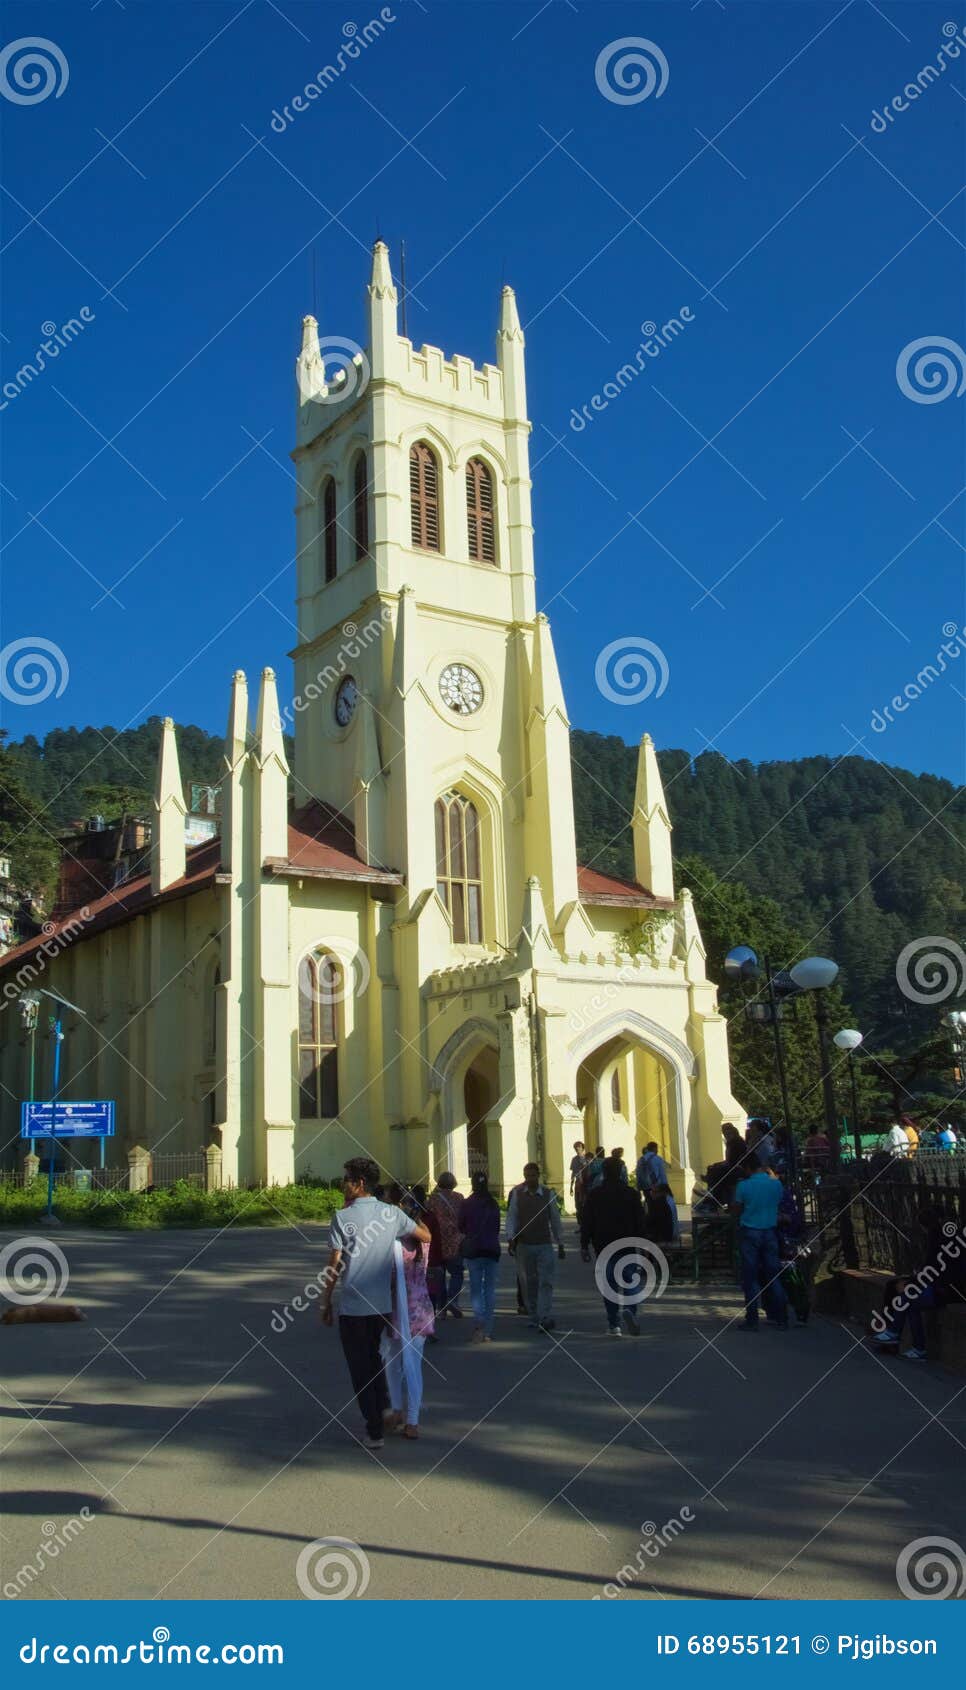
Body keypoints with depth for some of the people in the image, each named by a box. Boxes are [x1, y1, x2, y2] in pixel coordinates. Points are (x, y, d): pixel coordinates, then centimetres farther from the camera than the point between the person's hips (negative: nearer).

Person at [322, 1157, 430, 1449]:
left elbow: (334, 1266, -11)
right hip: (382, 1304, 5)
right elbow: (426, 1236, 10)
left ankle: (374, 1430, 6)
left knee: (360, 1368, 5)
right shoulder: (392, 1213, 0)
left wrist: (326, 1302, 0)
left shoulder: (343, 1217, -12)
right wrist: (415, 1217, 29)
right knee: (375, 1361, 24)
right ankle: (379, 1414, 32)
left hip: (353, 1306, -4)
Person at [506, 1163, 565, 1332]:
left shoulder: (548, 1194, 1)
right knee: (530, 1283, 9)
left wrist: (560, 1244, 9)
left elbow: (555, 1219, 7)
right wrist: (511, 1239, -14)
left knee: (546, 1282, -10)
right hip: (524, 1245, 1)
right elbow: (511, 1217, -2)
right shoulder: (517, 1193, 0)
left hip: (545, 1244, -1)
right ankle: (534, 1318, 20)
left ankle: (545, 1318, -15)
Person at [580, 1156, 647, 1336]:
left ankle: (613, 1324, 6)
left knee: (609, 1284, 7)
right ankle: (629, 1309, -18)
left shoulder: (594, 1195, -1)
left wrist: (584, 1246, 3)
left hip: (604, 1247, 0)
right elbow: (640, 1221, 2)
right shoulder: (631, 1193, 1)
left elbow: (586, 1222, -1)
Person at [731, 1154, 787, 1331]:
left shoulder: (743, 1186, -12)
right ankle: (781, 1319, 10)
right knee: (774, 1276, 10)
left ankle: (752, 1321, 2)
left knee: (751, 1278, 2)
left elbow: (736, 1210, -2)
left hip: (750, 1232, -3)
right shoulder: (776, 1183, -3)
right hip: (770, 1232, 3)